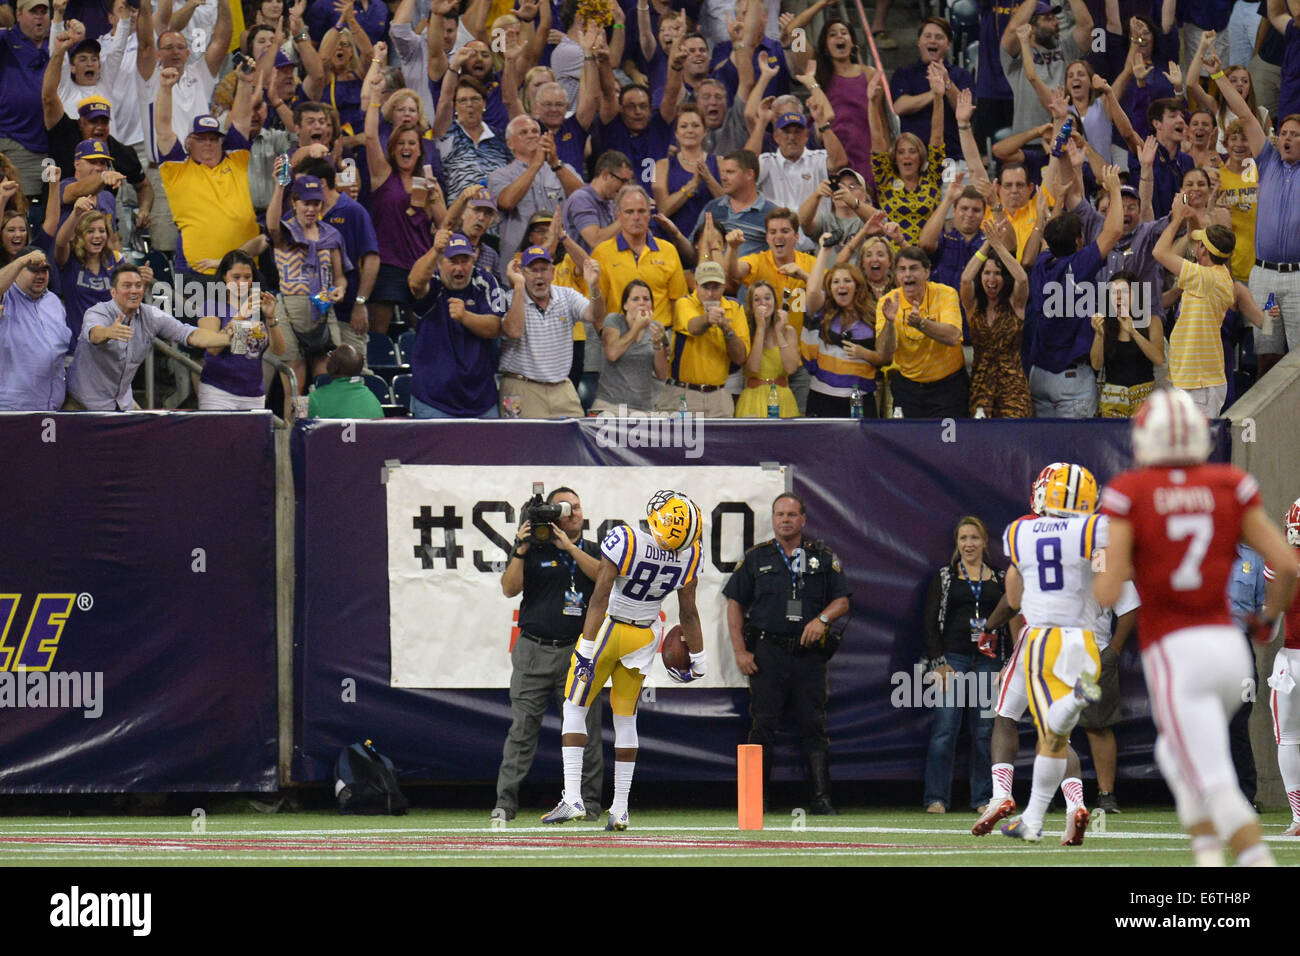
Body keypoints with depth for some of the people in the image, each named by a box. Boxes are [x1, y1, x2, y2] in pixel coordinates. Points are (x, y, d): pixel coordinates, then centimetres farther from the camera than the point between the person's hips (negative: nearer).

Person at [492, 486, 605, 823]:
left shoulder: (592, 552, 12)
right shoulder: (534, 551, 8)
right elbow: (510, 588, -3)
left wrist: (570, 548, -14)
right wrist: (521, 550, -13)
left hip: (578, 653, 1)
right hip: (534, 652, -1)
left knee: (584, 731, 0)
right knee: (522, 729, -4)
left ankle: (587, 802, 7)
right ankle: (505, 802, -3)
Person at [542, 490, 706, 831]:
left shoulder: (624, 541, -26)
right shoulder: (688, 555, -11)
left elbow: (600, 596, -26)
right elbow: (688, 614, -1)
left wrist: (587, 647, -21)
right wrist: (699, 659, 12)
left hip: (607, 630, -4)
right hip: (644, 637, 4)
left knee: (575, 709, 6)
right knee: (625, 719, 15)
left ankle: (573, 798, -7)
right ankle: (620, 809, 13)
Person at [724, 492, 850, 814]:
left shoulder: (824, 558, 11)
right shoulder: (756, 558, 10)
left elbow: (842, 601, 11)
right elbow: (735, 605, 8)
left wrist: (822, 618, -11)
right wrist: (740, 651, -1)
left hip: (809, 653, 1)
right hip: (767, 652, -1)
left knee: (814, 726, -2)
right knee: (763, 727, -2)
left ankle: (821, 797, -1)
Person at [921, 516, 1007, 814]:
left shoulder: (1000, 578, 11)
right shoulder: (945, 577, 7)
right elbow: (932, 621, 4)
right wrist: (938, 662, -6)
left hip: (988, 661, 2)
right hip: (953, 658, -2)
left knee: (985, 731, 1)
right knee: (944, 728, -8)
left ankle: (983, 798, 8)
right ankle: (936, 798, -6)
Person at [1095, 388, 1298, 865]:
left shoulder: (1129, 495, -4)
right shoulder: (1230, 488, 5)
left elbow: (1107, 591, -10)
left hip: (1174, 653, -5)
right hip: (1229, 647, 5)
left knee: (1217, 787, -7)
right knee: (1176, 753, 29)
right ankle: (1208, 857, 18)